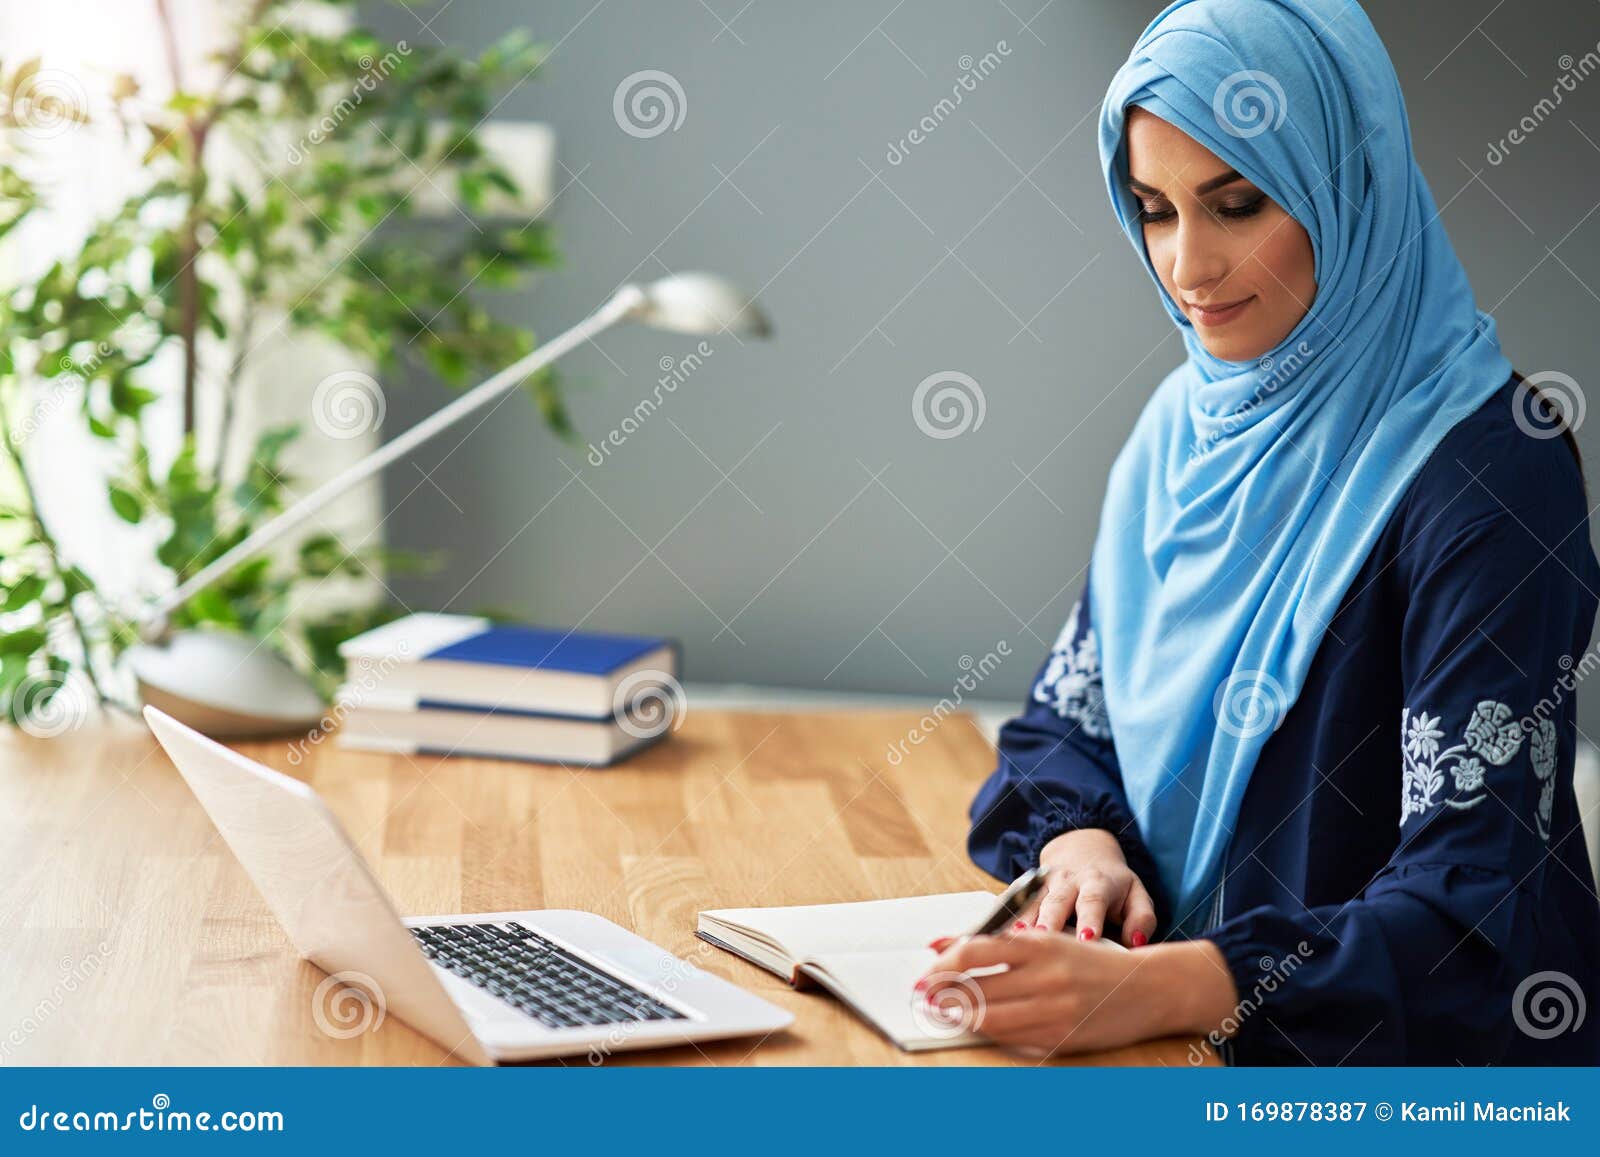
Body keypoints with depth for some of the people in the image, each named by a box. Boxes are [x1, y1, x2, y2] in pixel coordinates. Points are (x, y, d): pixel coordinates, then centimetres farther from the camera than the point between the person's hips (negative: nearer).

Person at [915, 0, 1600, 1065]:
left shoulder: (1485, 467, -15)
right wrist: (1081, 842, -9)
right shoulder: (1185, 422, 6)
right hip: (1177, 1047, 6)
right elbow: (1069, 721, 13)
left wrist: (1161, 988, -33)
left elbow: (1474, 904, -21)